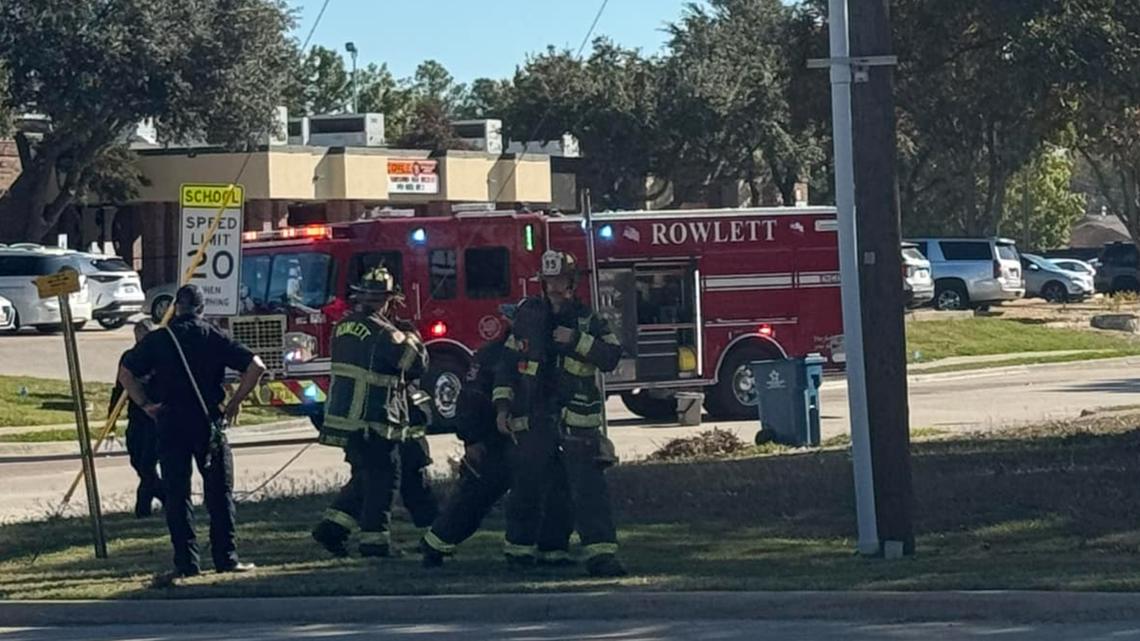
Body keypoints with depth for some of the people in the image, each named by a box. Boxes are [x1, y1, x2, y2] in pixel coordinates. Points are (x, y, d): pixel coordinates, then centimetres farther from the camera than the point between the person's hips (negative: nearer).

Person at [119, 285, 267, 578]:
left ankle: (186, 562, 1)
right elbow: (256, 366, -6)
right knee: (219, 493, 8)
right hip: (208, 423, 0)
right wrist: (235, 402, 3)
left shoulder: (158, 340, 2)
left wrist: (146, 405, 7)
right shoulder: (215, 338, 1)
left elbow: (126, 373, 2)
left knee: (177, 494, 5)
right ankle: (226, 557, 6)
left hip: (170, 424, 0)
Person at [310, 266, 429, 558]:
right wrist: (412, 340, 9)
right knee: (382, 478, 1)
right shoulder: (383, 333, -16)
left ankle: (332, 525, 13)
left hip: (341, 416, 8)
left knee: (366, 477, 19)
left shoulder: (343, 327, 10)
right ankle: (374, 538, 2)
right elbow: (416, 365, -10)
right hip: (373, 422, -8)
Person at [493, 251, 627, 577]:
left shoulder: (587, 320, 4)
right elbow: (507, 363, 12)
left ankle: (600, 554, -14)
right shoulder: (528, 317, 8)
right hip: (532, 421, 2)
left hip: (577, 419, -2)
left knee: (589, 487, -10)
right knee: (525, 487, 8)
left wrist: (577, 340, -18)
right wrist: (503, 406, 5)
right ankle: (519, 548, 25)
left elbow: (611, 356, -8)